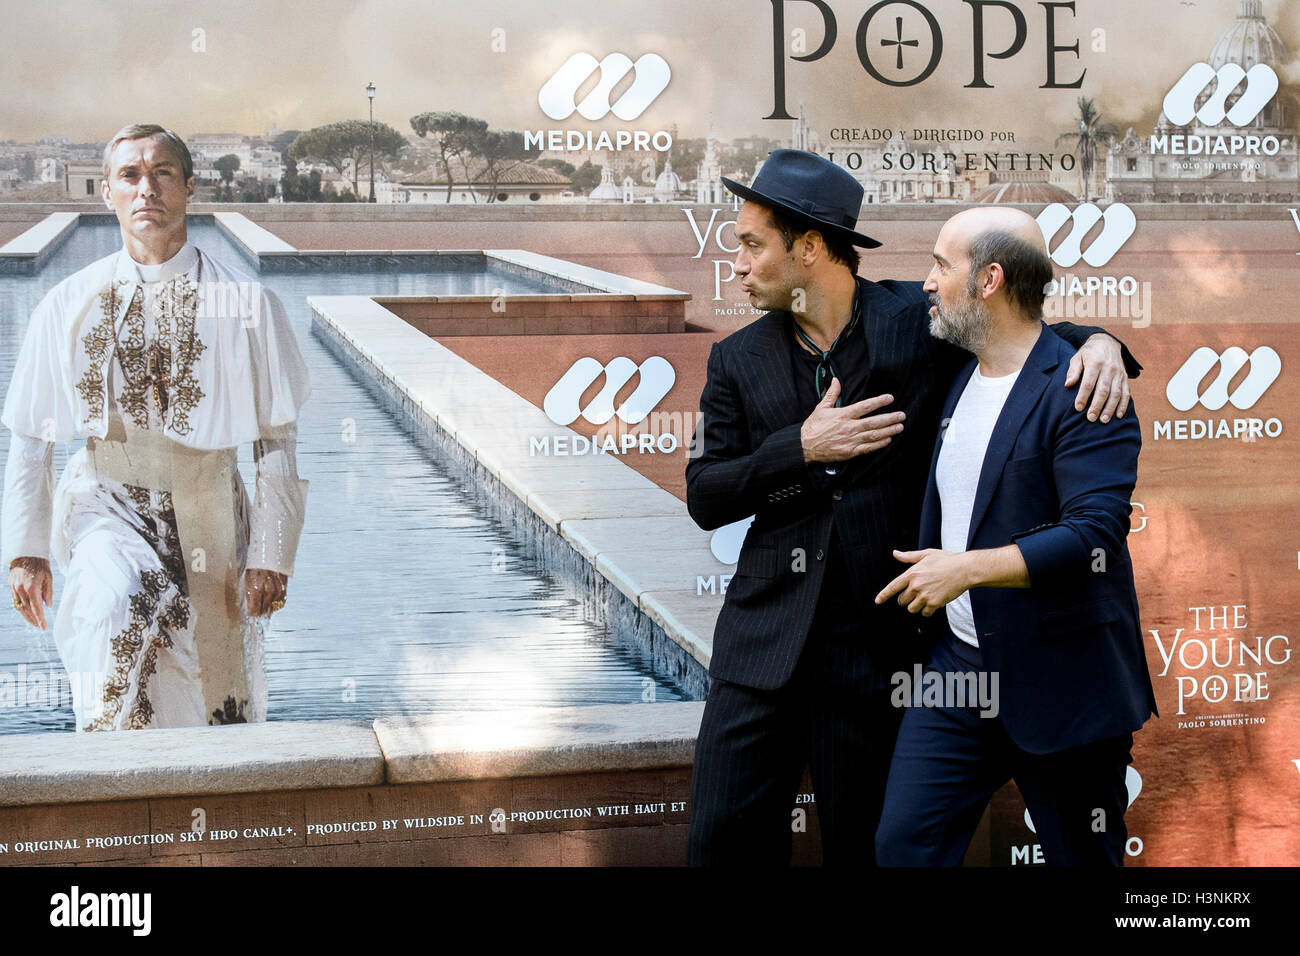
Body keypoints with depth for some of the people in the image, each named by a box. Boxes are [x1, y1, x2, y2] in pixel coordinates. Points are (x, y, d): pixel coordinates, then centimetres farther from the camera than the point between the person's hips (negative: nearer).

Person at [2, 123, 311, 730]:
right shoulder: (68, 305, 0)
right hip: (106, 504, 0)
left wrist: (272, 555, -3)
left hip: (209, 516, 1)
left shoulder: (244, 303, -5)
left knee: (220, 710, 5)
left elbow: (277, 443, -1)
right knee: (118, 602, -32)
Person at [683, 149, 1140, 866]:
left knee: (862, 844, 8)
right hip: (762, 637, 2)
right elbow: (704, 497, 3)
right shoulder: (738, 360, 5)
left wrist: (1097, 341, -12)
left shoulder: (921, 319, -2)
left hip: (875, 639, -2)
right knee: (723, 834, 2)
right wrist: (801, 447, -12)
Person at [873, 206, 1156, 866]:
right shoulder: (956, 379, 12)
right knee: (904, 844, 0)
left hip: (1059, 683, -7)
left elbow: (1094, 536, -25)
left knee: (1084, 860, 7)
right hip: (957, 663, 7)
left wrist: (967, 568, -23)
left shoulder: (1080, 392, -15)